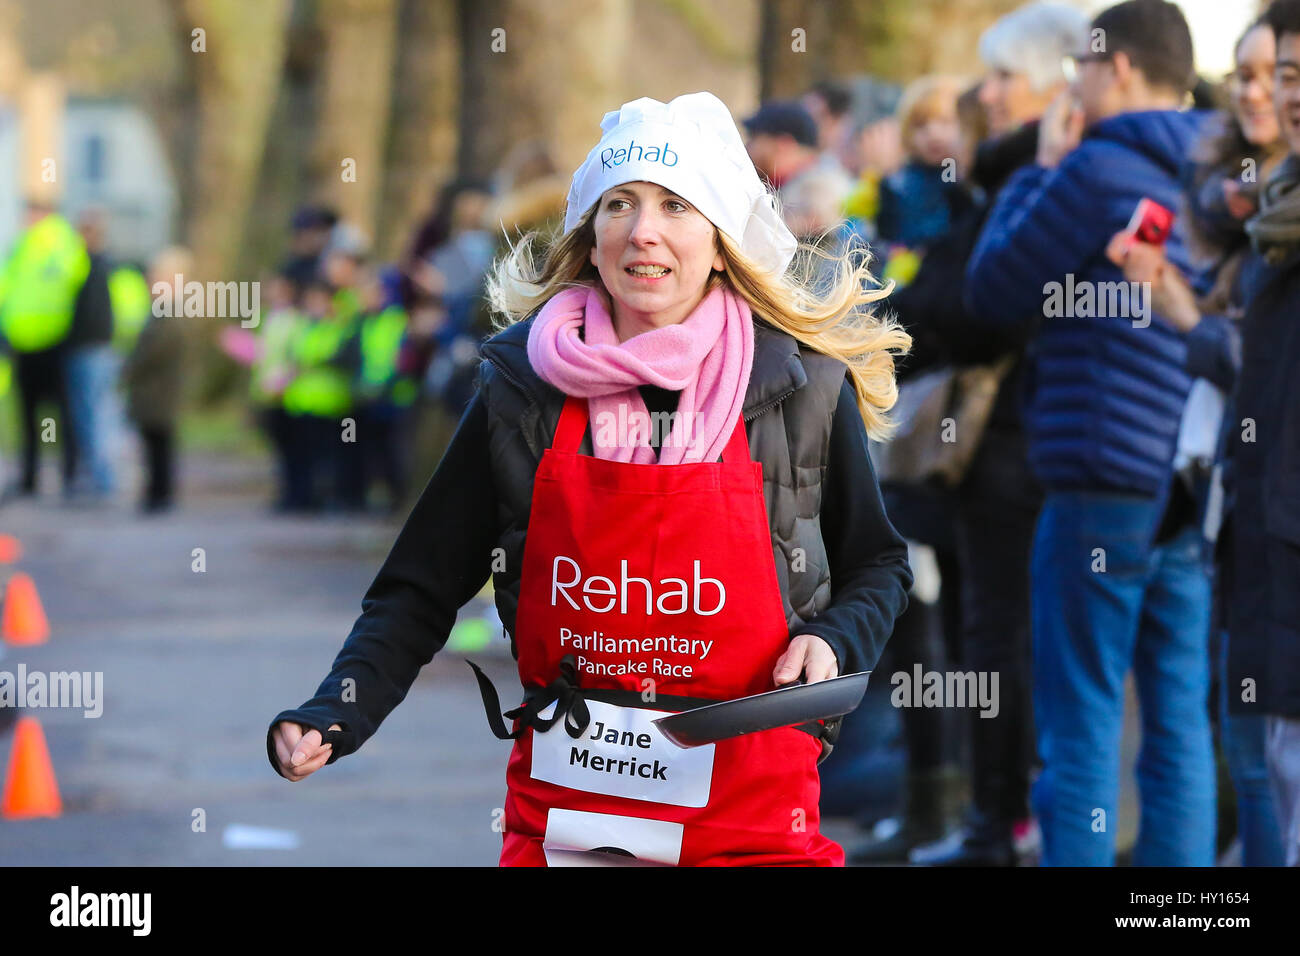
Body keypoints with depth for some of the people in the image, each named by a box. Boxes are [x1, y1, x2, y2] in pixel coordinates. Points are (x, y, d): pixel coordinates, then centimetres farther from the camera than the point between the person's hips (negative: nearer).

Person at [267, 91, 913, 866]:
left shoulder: (807, 388, -2)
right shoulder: (523, 388, 1)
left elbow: (879, 567, 13)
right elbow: (421, 589, 4)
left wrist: (831, 643, -8)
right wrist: (332, 719, -10)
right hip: (560, 808, 1)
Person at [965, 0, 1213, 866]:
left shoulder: (1100, 169, -11)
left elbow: (993, 290, -3)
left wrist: (1042, 169, 7)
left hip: (1102, 485, -7)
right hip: (1191, 491, 7)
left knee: (1082, 723, -3)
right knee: (1179, 720, 7)